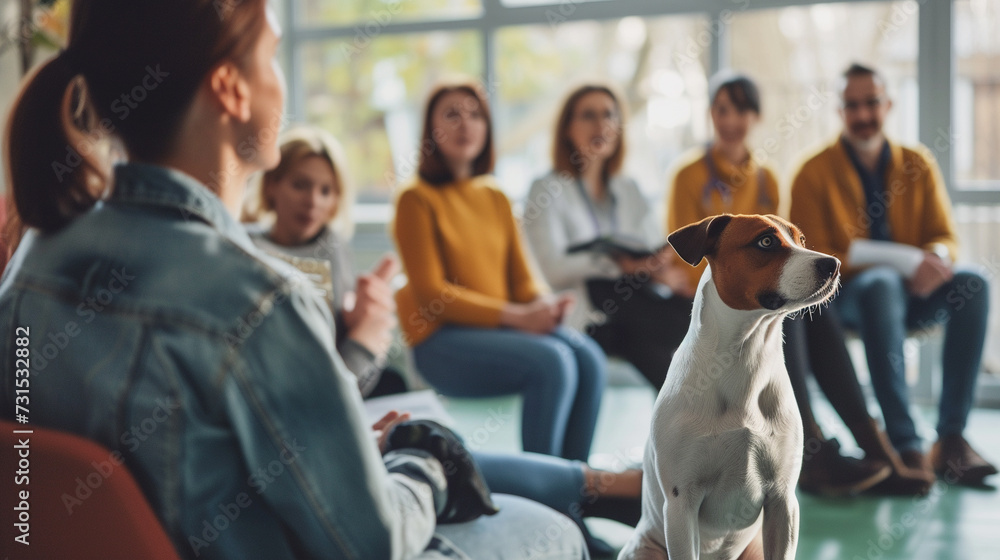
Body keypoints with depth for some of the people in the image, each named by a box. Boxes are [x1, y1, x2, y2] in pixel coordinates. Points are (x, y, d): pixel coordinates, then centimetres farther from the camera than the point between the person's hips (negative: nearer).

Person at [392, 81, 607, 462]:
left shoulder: (496, 199, 17)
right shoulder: (417, 199, -3)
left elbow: (520, 279, 16)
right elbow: (431, 293, -10)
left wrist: (544, 305, -9)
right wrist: (515, 315, -17)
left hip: (502, 327, 6)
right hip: (441, 338, -6)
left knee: (588, 358, -20)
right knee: (552, 361, -28)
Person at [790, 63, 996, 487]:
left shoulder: (917, 164, 8)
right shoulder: (815, 173, -2)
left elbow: (944, 238, 7)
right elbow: (817, 260, -9)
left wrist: (935, 261, -20)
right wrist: (904, 259, -19)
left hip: (913, 293, 4)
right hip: (847, 294, -3)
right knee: (881, 283, -38)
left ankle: (951, 439, -29)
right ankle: (905, 444, -42)